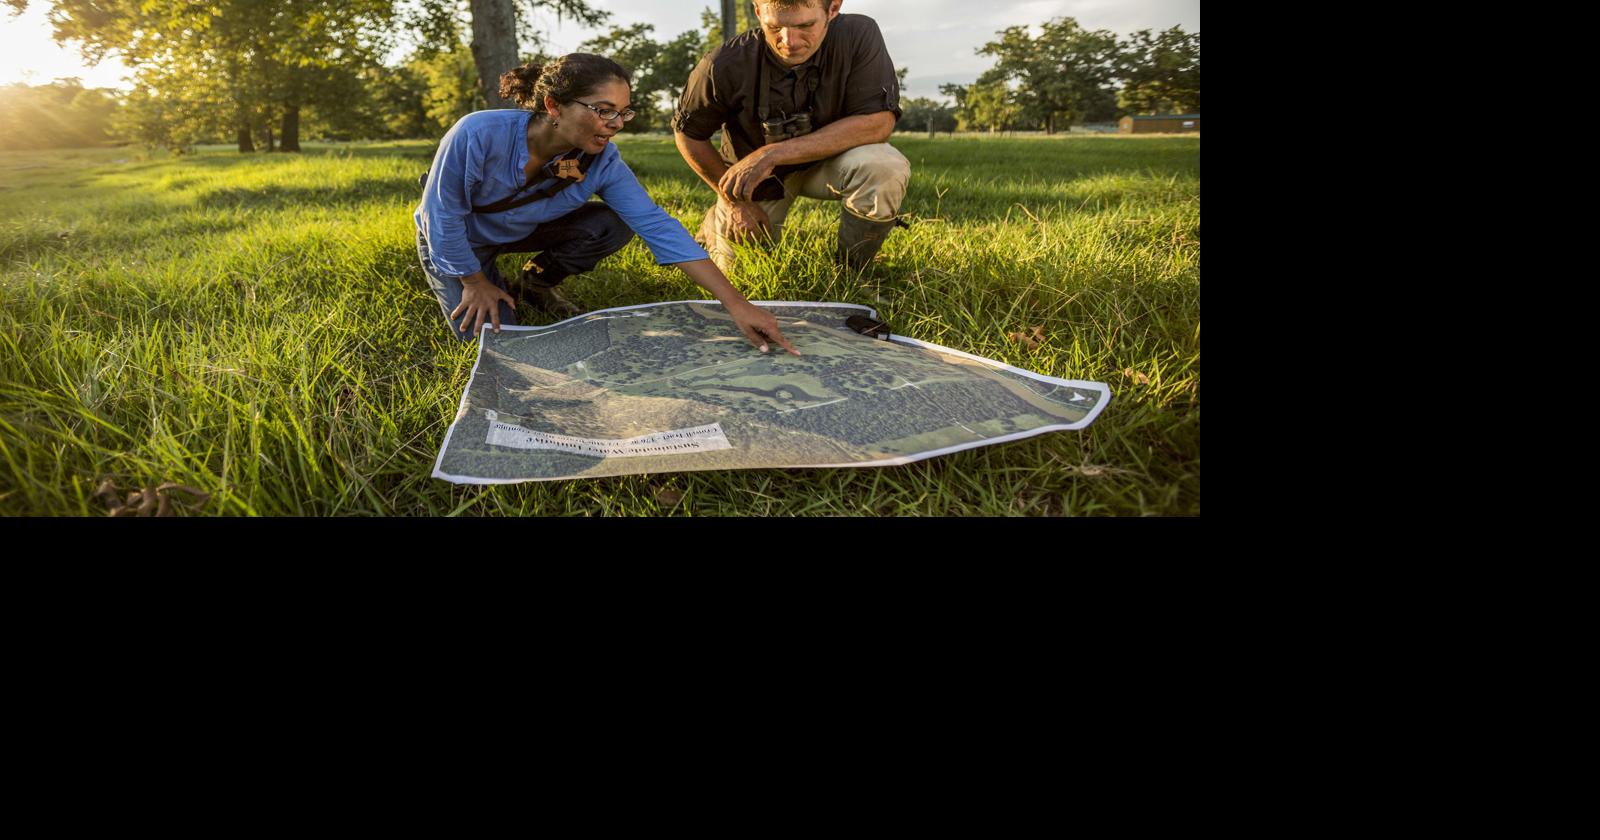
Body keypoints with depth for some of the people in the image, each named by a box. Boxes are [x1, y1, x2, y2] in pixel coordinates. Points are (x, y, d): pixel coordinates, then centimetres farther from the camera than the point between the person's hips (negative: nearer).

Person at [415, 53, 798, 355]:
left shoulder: (602, 162, -25)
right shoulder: (477, 135, -37)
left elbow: (658, 226, -30)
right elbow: (443, 214, -25)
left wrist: (737, 305, -37)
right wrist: (475, 283, -14)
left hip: (518, 232, 3)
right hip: (455, 244, -3)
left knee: (613, 225, -19)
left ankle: (537, 283, 7)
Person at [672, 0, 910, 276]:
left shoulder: (859, 35, -28)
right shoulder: (726, 65, -26)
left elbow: (878, 122, -33)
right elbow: (688, 133, -10)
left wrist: (775, 154, -37)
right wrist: (735, 200, -7)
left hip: (826, 162, 0)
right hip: (750, 173, 1)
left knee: (885, 169, -31)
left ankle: (850, 270, -6)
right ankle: (717, 224, 32)